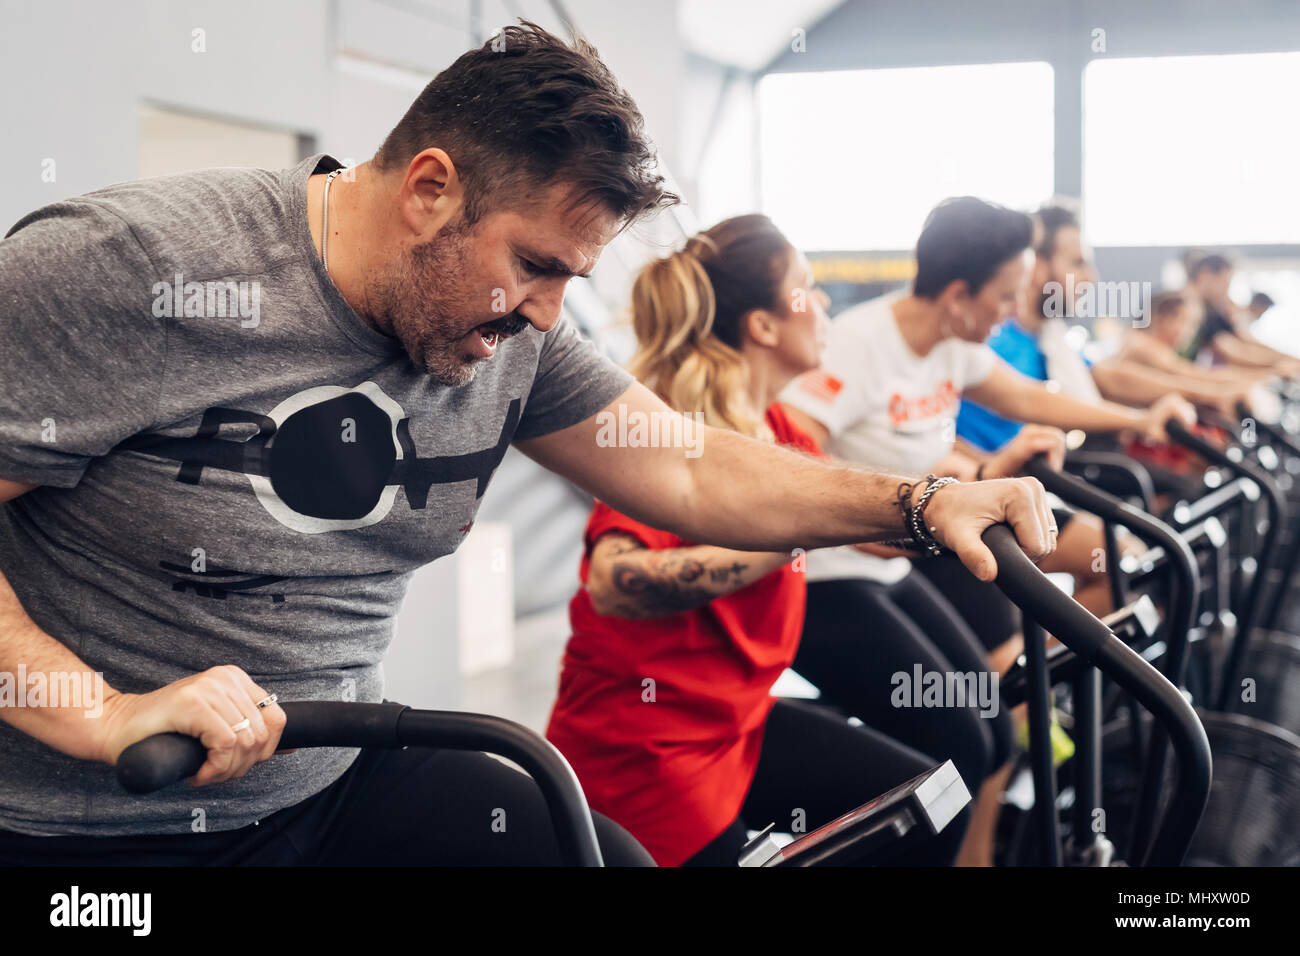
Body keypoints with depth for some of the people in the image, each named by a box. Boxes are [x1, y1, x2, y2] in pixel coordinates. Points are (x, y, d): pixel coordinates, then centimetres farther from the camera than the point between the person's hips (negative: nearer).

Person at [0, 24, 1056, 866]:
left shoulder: (515, 335, -2)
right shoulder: (127, 269, -20)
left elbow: (691, 472, 3)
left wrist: (919, 504, -7)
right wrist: (102, 714, -29)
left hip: (337, 784, 5)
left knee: (616, 857, -4)